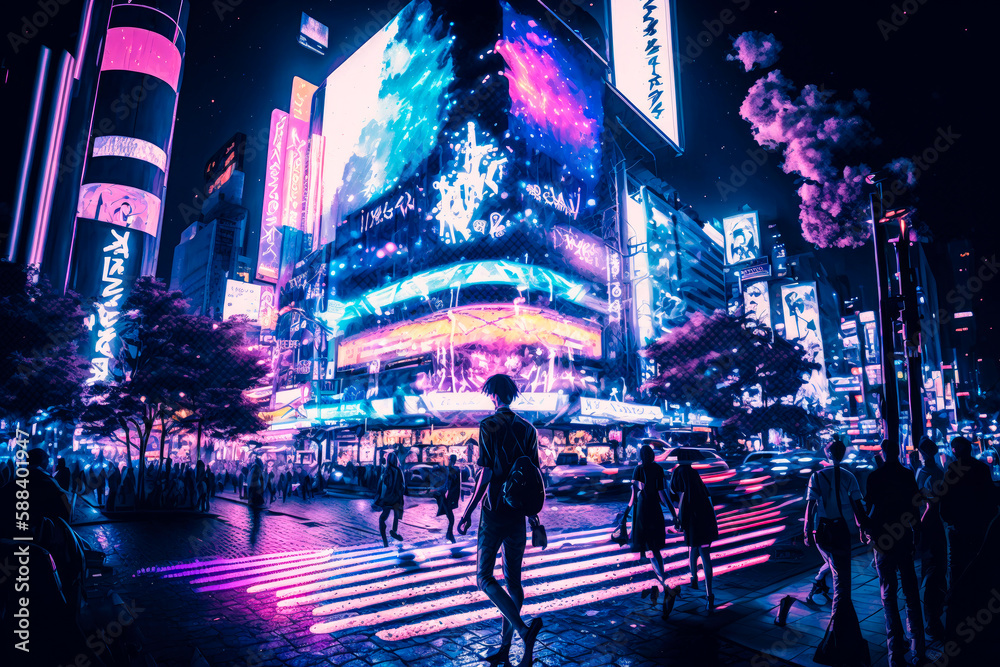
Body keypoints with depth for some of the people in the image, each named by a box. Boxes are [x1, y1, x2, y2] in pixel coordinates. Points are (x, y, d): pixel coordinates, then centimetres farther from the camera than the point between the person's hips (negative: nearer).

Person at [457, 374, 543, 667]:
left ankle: (525, 630, -14)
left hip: (494, 511, -6)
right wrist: (534, 516, 17)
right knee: (513, 580, 13)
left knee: (484, 577, 2)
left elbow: (486, 474, -17)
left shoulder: (489, 425, -11)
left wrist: (467, 512, -10)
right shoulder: (528, 429, 7)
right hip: (518, 513, 6)